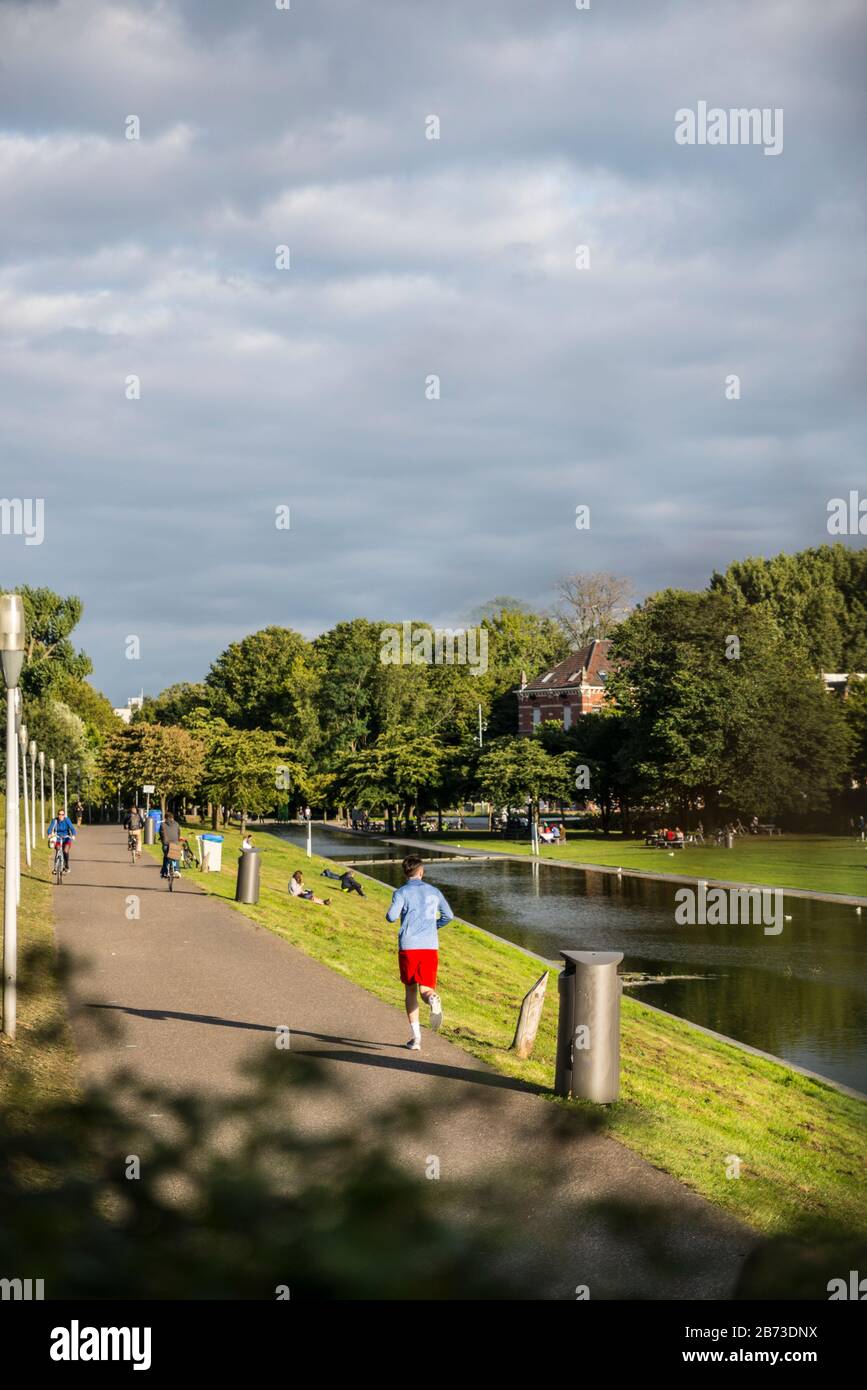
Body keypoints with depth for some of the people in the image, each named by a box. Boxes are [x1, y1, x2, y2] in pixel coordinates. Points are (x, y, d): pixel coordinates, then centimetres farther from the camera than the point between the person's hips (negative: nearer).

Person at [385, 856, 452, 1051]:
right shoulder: (434, 892, 12)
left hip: (408, 947, -2)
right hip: (430, 947, 2)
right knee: (425, 989, 1)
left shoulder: (401, 892, 0)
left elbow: (392, 916, -14)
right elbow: (449, 916, 17)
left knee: (410, 990, 13)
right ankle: (433, 999, -39)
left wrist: (388, 915, 10)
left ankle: (416, 1037, 8)